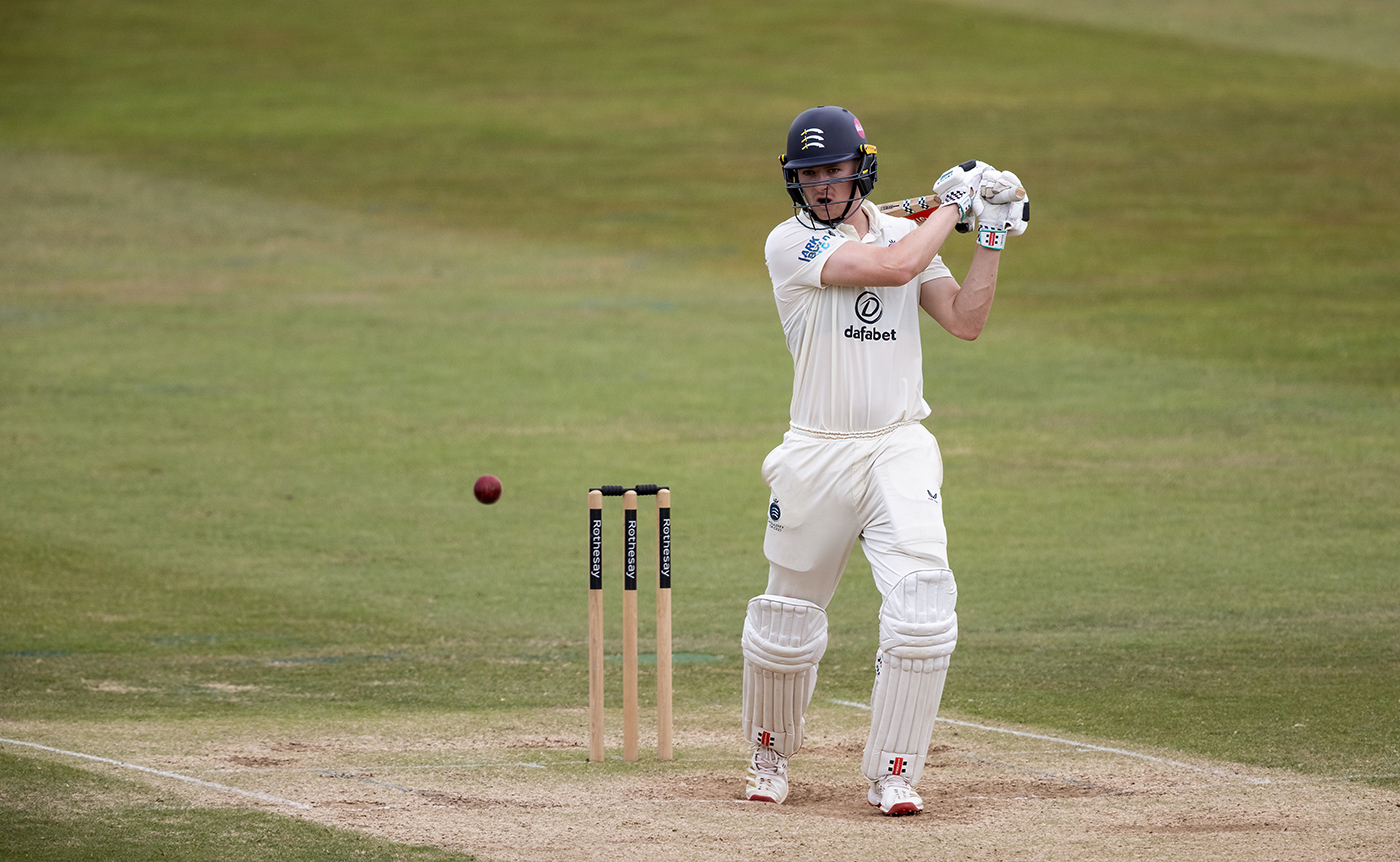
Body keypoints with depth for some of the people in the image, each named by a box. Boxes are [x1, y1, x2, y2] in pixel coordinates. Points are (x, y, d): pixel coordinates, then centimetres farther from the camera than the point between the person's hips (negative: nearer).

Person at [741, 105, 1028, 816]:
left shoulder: (906, 231, 9)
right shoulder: (791, 244, -8)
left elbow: (965, 320, 4)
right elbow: (893, 267, -19)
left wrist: (993, 235, -3)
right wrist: (954, 203, -8)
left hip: (900, 451, 2)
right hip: (816, 457, -2)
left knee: (922, 610, -16)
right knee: (787, 623, 8)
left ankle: (893, 773, -6)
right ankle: (770, 753, 34)